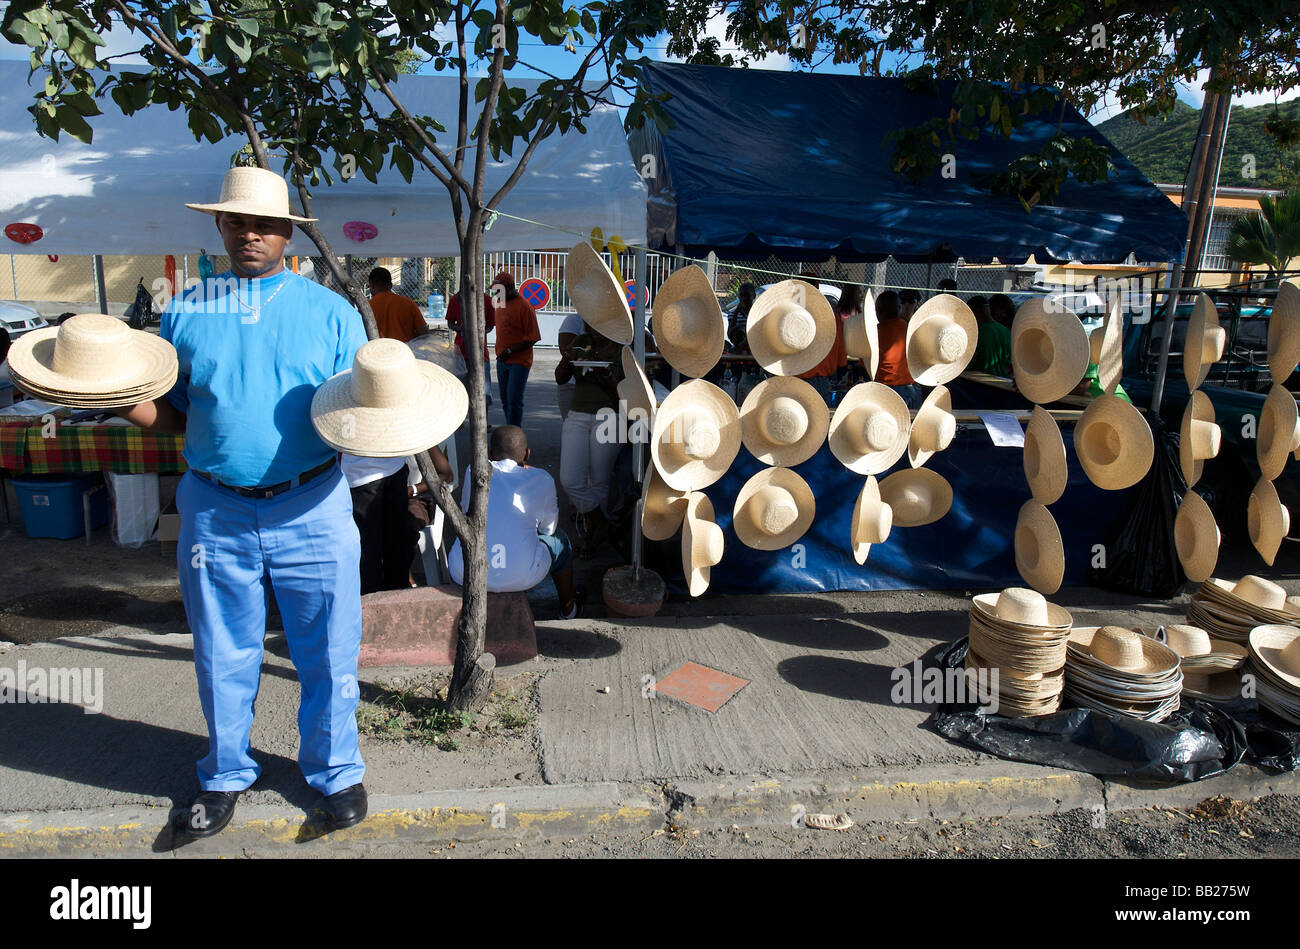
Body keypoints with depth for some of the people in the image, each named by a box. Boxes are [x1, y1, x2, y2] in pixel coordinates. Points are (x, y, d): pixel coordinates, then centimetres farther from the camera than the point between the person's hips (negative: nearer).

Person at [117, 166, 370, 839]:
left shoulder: (330, 312, 3)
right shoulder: (185, 311, 8)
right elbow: (171, 414, 10)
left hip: (310, 509, -1)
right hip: (215, 509, 2)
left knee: (326, 652, 7)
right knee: (223, 654, 14)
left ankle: (335, 772, 27)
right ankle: (225, 777, 35)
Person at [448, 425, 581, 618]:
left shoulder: (474, 471, 9)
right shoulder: (542, 480, 4)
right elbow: (549, 528, 16)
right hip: (520, 576, -3)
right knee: (559, 540, 28)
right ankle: (568, 608, 48)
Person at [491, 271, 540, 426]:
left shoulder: (524, 306, -14)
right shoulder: (500, 303, 12)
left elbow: (532, 338, -16)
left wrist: (510, 351, -20)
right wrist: (501, 352, 18)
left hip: (519, 362, -8)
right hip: (502, 360, 8)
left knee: (514, 400, -10)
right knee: (505, 400, 12)